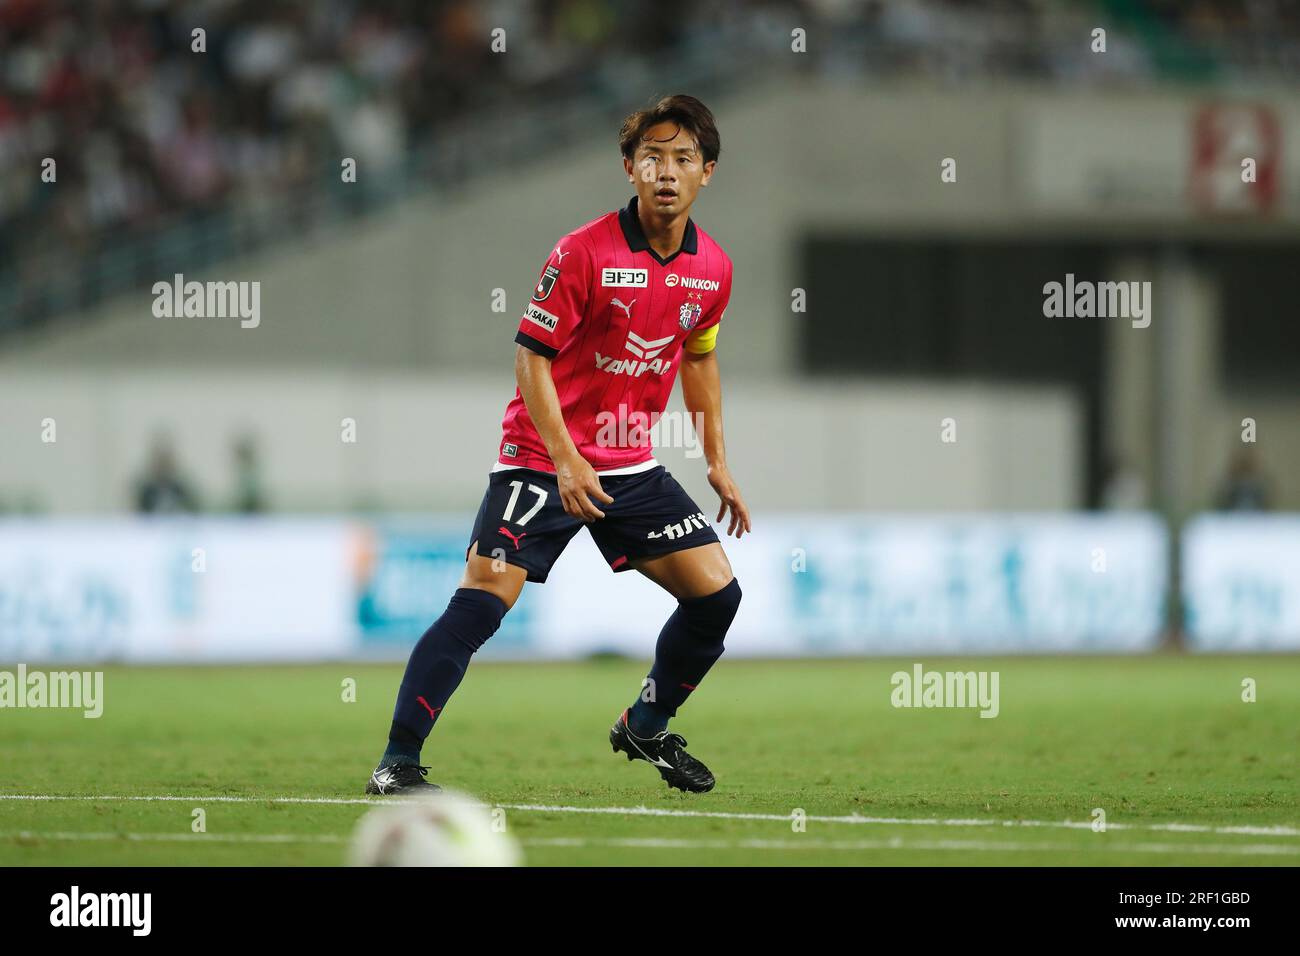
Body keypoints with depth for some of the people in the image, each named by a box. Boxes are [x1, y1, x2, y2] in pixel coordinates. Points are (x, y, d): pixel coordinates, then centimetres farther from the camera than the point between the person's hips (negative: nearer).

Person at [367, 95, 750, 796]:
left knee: (717, 592, 0)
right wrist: (566, 462, -23)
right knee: (484, 598, -18)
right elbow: (532, 356, -15)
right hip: (542, 456, -6)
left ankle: (646, 726, 23)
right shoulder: (583, 253, -17)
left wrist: (717, 462, 18)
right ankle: (398, 760, -14)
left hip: (633, 464, 6)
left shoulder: (712, 269, 1)